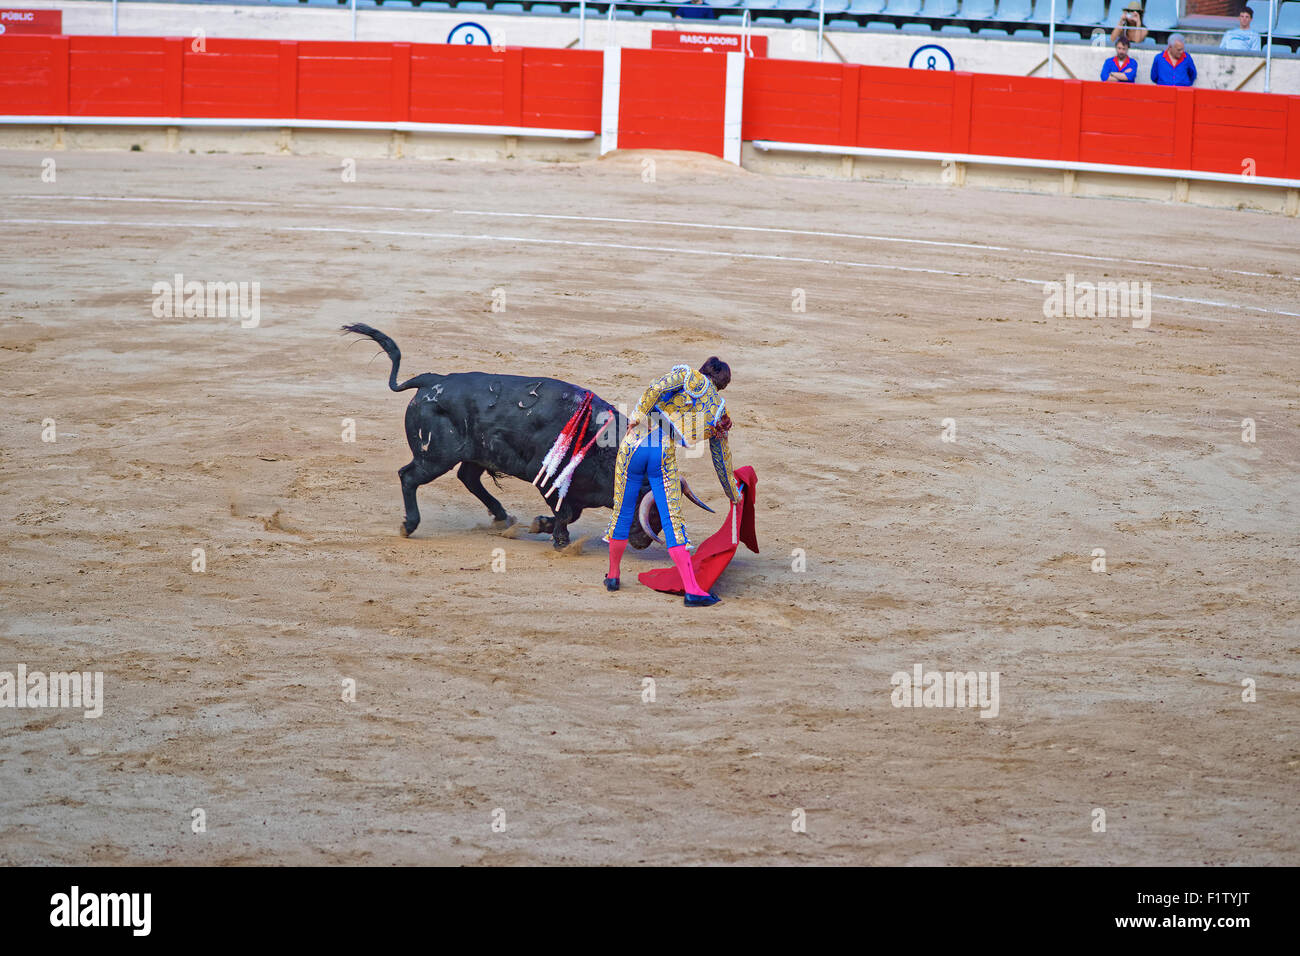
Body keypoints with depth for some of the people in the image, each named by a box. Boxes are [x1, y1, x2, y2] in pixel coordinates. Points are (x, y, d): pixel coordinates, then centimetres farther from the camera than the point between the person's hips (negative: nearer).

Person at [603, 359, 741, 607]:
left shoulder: (688, 376, 10)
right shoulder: (719, 413, 17)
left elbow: (657, 388, -13)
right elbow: (722, 459, 27)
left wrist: (638, 416, -9)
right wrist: (734, 496, 40)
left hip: (633, 445, 0)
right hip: (665, 456, 0)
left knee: (623, 512, 16)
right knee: (672, 522, 1)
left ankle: (613, 576, 30)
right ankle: (692, 590, -8)